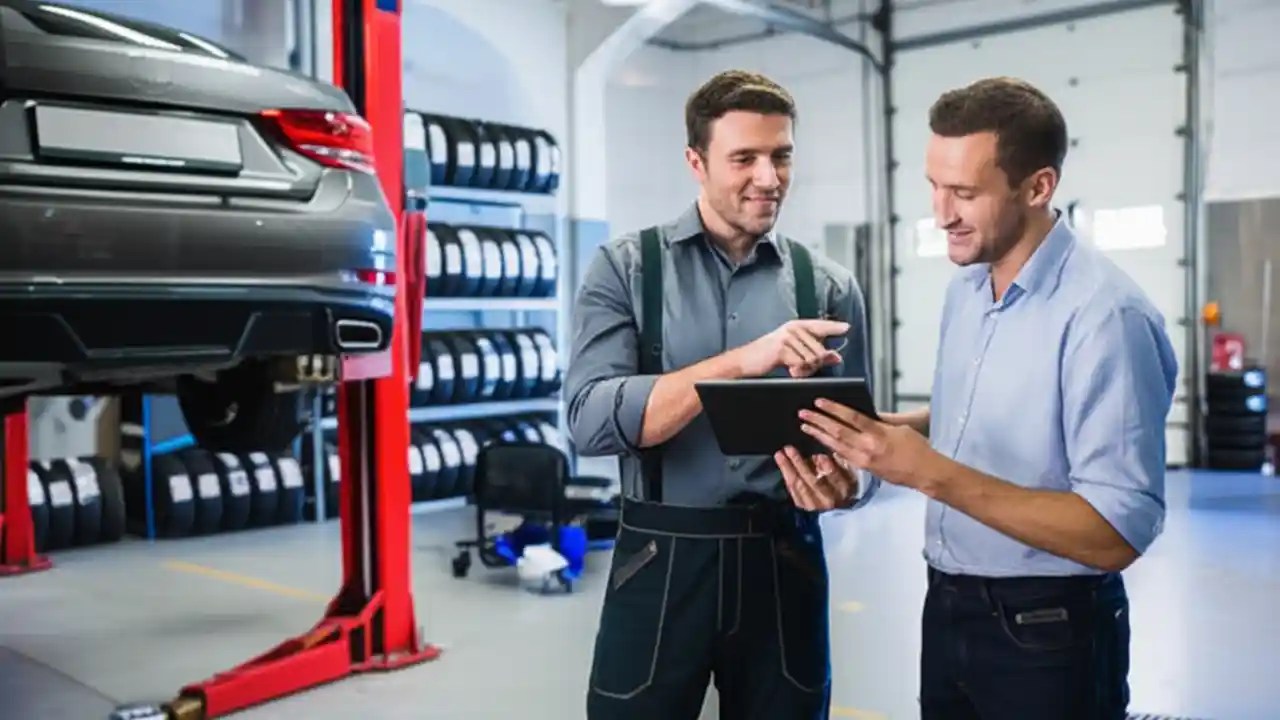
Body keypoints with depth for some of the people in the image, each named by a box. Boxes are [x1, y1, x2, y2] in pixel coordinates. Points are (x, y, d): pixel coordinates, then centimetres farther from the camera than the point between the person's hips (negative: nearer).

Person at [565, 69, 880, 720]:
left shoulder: (829, 288, 3)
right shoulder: (625, 268, -3)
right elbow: (591, 420, -16)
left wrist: (846, 486, -20)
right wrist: (741, 362, -25)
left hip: (785, 562, 2)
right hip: (660, 561, -2)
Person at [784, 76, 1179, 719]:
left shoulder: (1105, 314, -22)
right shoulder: (965, 288, 4)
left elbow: (1119, 533, -25)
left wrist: (931, 473, -31)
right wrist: (869, 429, -2)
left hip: (1047, 633, -7)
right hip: (948, 608, 7)